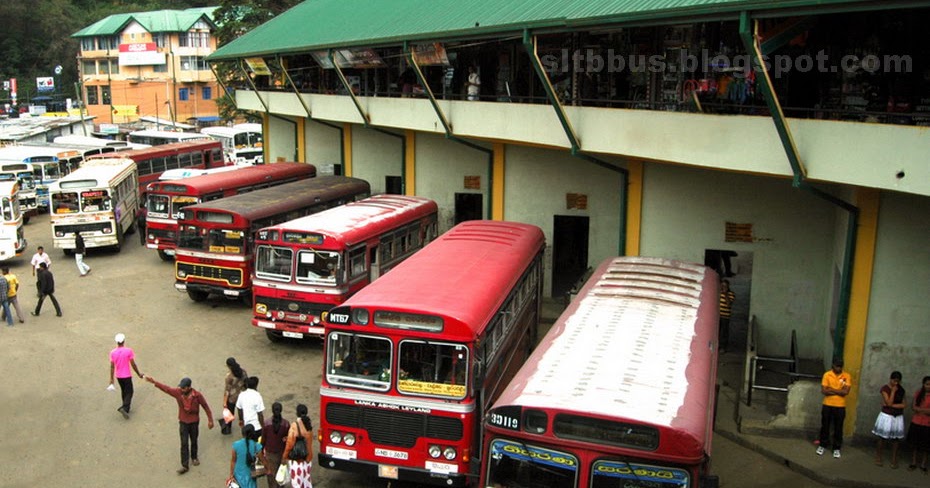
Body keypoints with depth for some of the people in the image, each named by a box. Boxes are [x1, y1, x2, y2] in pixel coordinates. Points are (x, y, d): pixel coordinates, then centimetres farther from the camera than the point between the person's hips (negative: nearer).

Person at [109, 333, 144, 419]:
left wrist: (111, 379, 4)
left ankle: (126, 407, 32)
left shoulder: (113, 352, -5)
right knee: (129, 392, 3)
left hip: (118, 376, 5)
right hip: (127, 376, -5)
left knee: (123, 391, 22)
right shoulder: (128, 351, -16)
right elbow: (133, 364, -13)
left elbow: (112, 366, -3)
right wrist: (139, 374, -1)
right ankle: (124, 408, -16)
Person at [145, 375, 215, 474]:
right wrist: (154, 382, -17)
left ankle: (194, 457, 43)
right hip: (183, 422, 1)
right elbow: (166, 388, -9)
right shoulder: (178, 392, -16)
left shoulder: (197, 395, -22)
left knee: (194, 441, 17)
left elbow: (205, 407, -12)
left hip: (194, 422, -1)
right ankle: (185, 465, 5)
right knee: (184, 444, 0)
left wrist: (210, 420, -8)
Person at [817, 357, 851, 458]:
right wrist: (839, 391, -14)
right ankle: (822, 445, 24)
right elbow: (824, 391, -11)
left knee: (838, 428, 8)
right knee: (825, 426, 10)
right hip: (827, 405, 0)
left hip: (840, 406, 0)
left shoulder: (847, 376, -4)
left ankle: (836, 448, 20)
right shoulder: (827, 375, -5)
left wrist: (832, 389, -13)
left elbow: (846, 392, -13)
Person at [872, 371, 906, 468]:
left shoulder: (901, 390, 3)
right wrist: (893, 391, -16)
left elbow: (903, 405, -2)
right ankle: (878, 458, 17)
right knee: (882, 438, 5)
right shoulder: (885, 388, -10)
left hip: (898, 417, 3)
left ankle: (894, 460, 16)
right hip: (887, 416, -3)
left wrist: (892, 405, -13)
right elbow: (889, 403, -18)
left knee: (895, 439, 7)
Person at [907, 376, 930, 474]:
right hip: (916, 423, 2)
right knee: (914, 444, 11)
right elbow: (914, 407, -4)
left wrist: (919, 409, -15)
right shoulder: (918, 394, 2)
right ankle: (913, 463, 23)